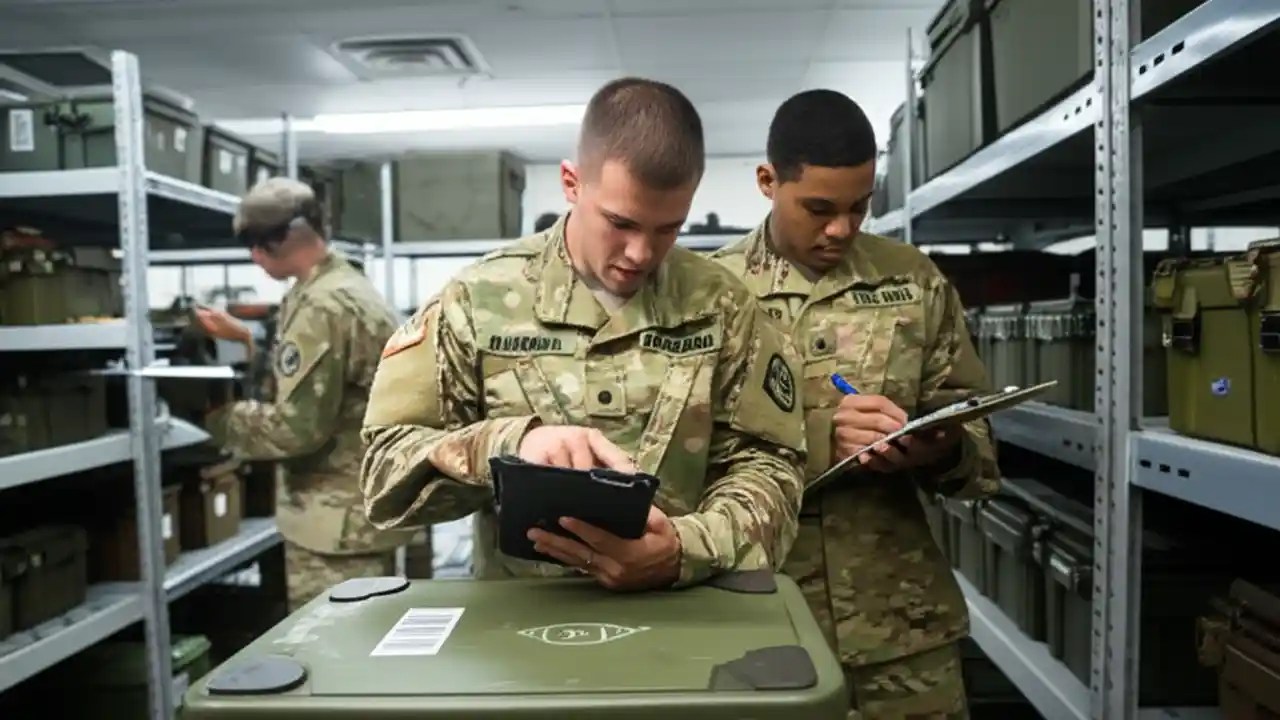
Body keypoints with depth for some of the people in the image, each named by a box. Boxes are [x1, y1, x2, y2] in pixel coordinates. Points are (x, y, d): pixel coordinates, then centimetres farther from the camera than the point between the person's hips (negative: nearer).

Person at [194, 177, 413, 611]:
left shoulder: (321, 307, -20)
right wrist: (245, 339, 19)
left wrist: (216, 417, -9)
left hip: (337, 521, -10)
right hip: (369, 506, 10)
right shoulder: (352, 286, 11)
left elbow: (297, 427, -23)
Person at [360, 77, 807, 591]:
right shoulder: (477, 301, -3)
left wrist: (684, 549, -19)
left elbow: (767, 467, 0)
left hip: (684, 609, 1)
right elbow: (384, 471, -4)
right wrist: (509, 444, -22)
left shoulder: (723, 310, 0)